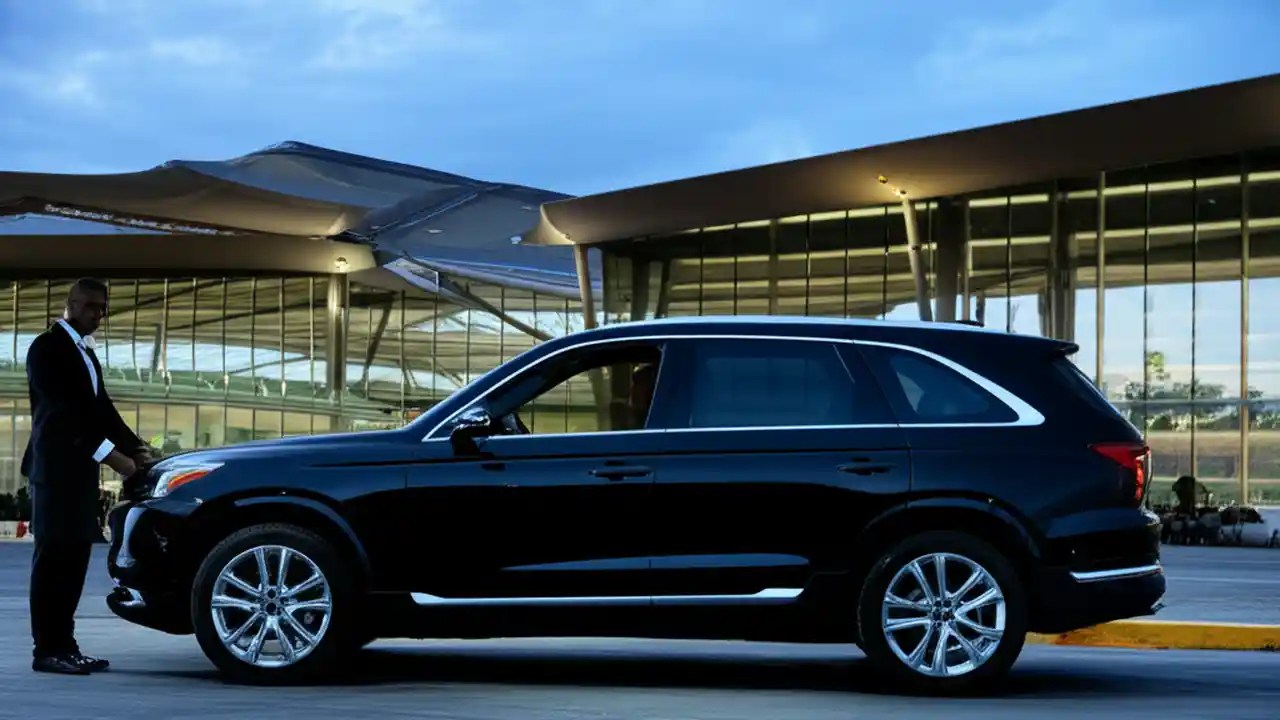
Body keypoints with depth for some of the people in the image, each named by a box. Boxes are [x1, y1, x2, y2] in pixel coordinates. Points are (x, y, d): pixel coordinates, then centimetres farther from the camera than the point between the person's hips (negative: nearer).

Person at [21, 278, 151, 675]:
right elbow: (62, 409, -16)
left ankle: (64, 645, 8)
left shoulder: (86, 354, 20)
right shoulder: (47, 347, -7)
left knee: (73, 558, 6)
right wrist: (110, 454, -21)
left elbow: (100, 409, 17)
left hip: (80, 468, 9)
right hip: (56, 467, -9)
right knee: (54, 557, -8)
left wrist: (137, 450, 1)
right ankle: (47, 650, -7)